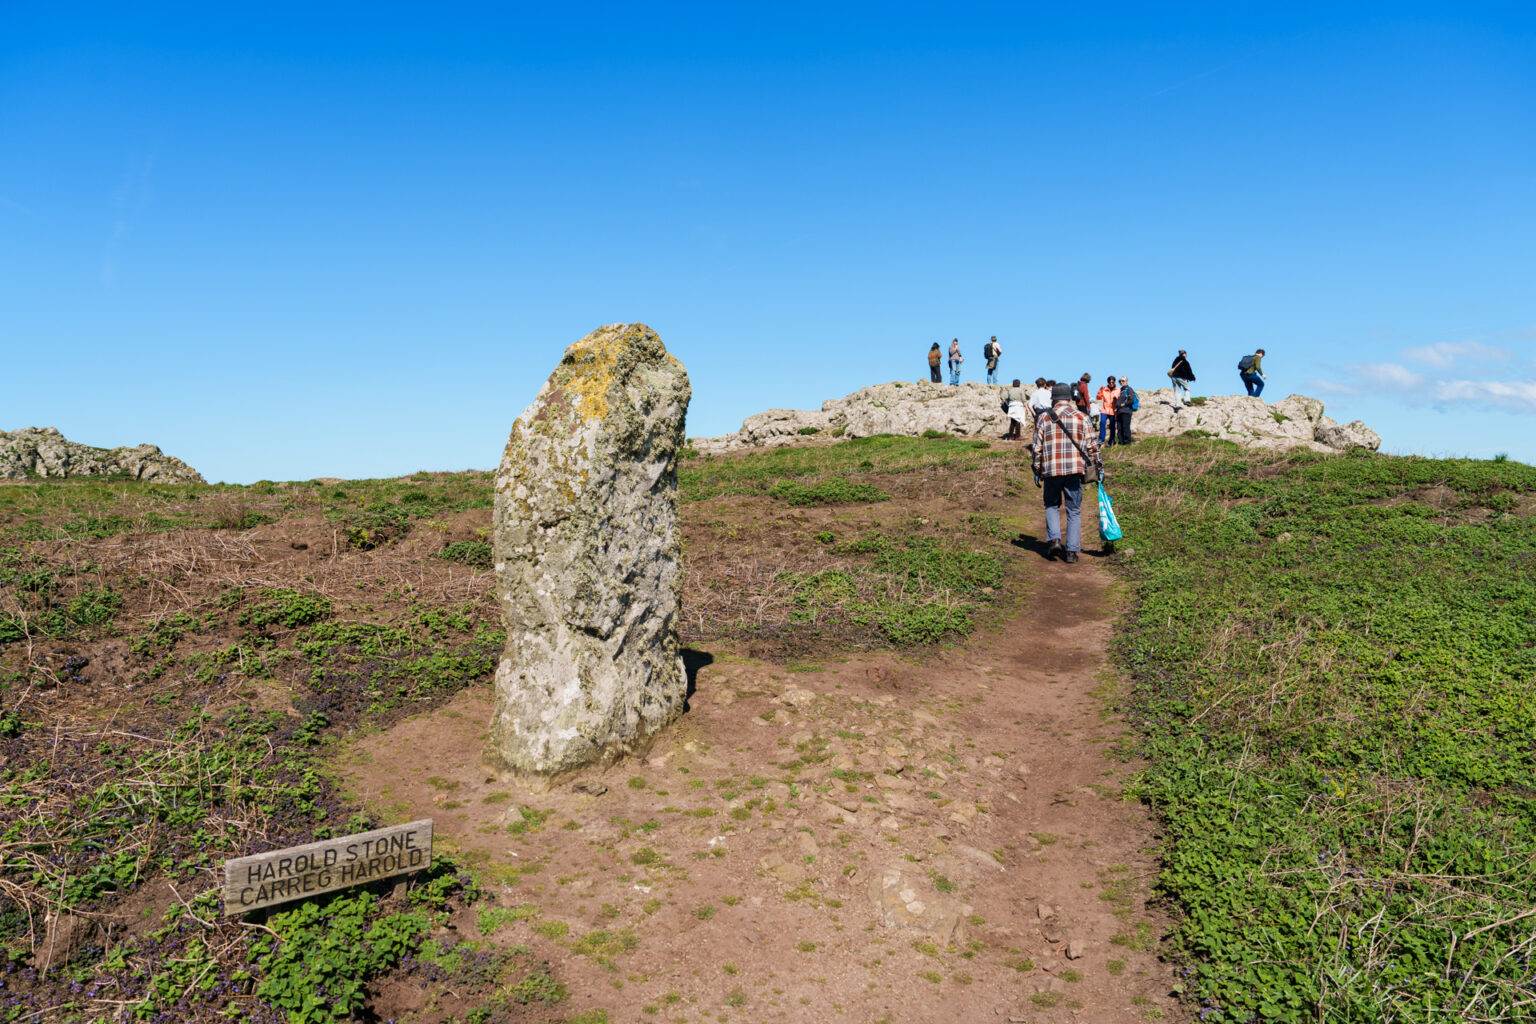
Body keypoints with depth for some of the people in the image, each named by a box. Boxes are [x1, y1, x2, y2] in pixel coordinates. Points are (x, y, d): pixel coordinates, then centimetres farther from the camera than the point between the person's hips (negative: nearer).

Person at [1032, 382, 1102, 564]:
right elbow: (1091, 446, 4)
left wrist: (1037, 470, 13)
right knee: (1074, 510, 7)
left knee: (1052, 506, 19)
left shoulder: (1044, 418, 4)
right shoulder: (1081, 417, 5)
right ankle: (1071, 551, 5)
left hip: (1051, 469, 0)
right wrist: (1098, 467, 13)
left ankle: (1054, 539, 0)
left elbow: (1037, 447, 4)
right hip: (1075, 470, 0)